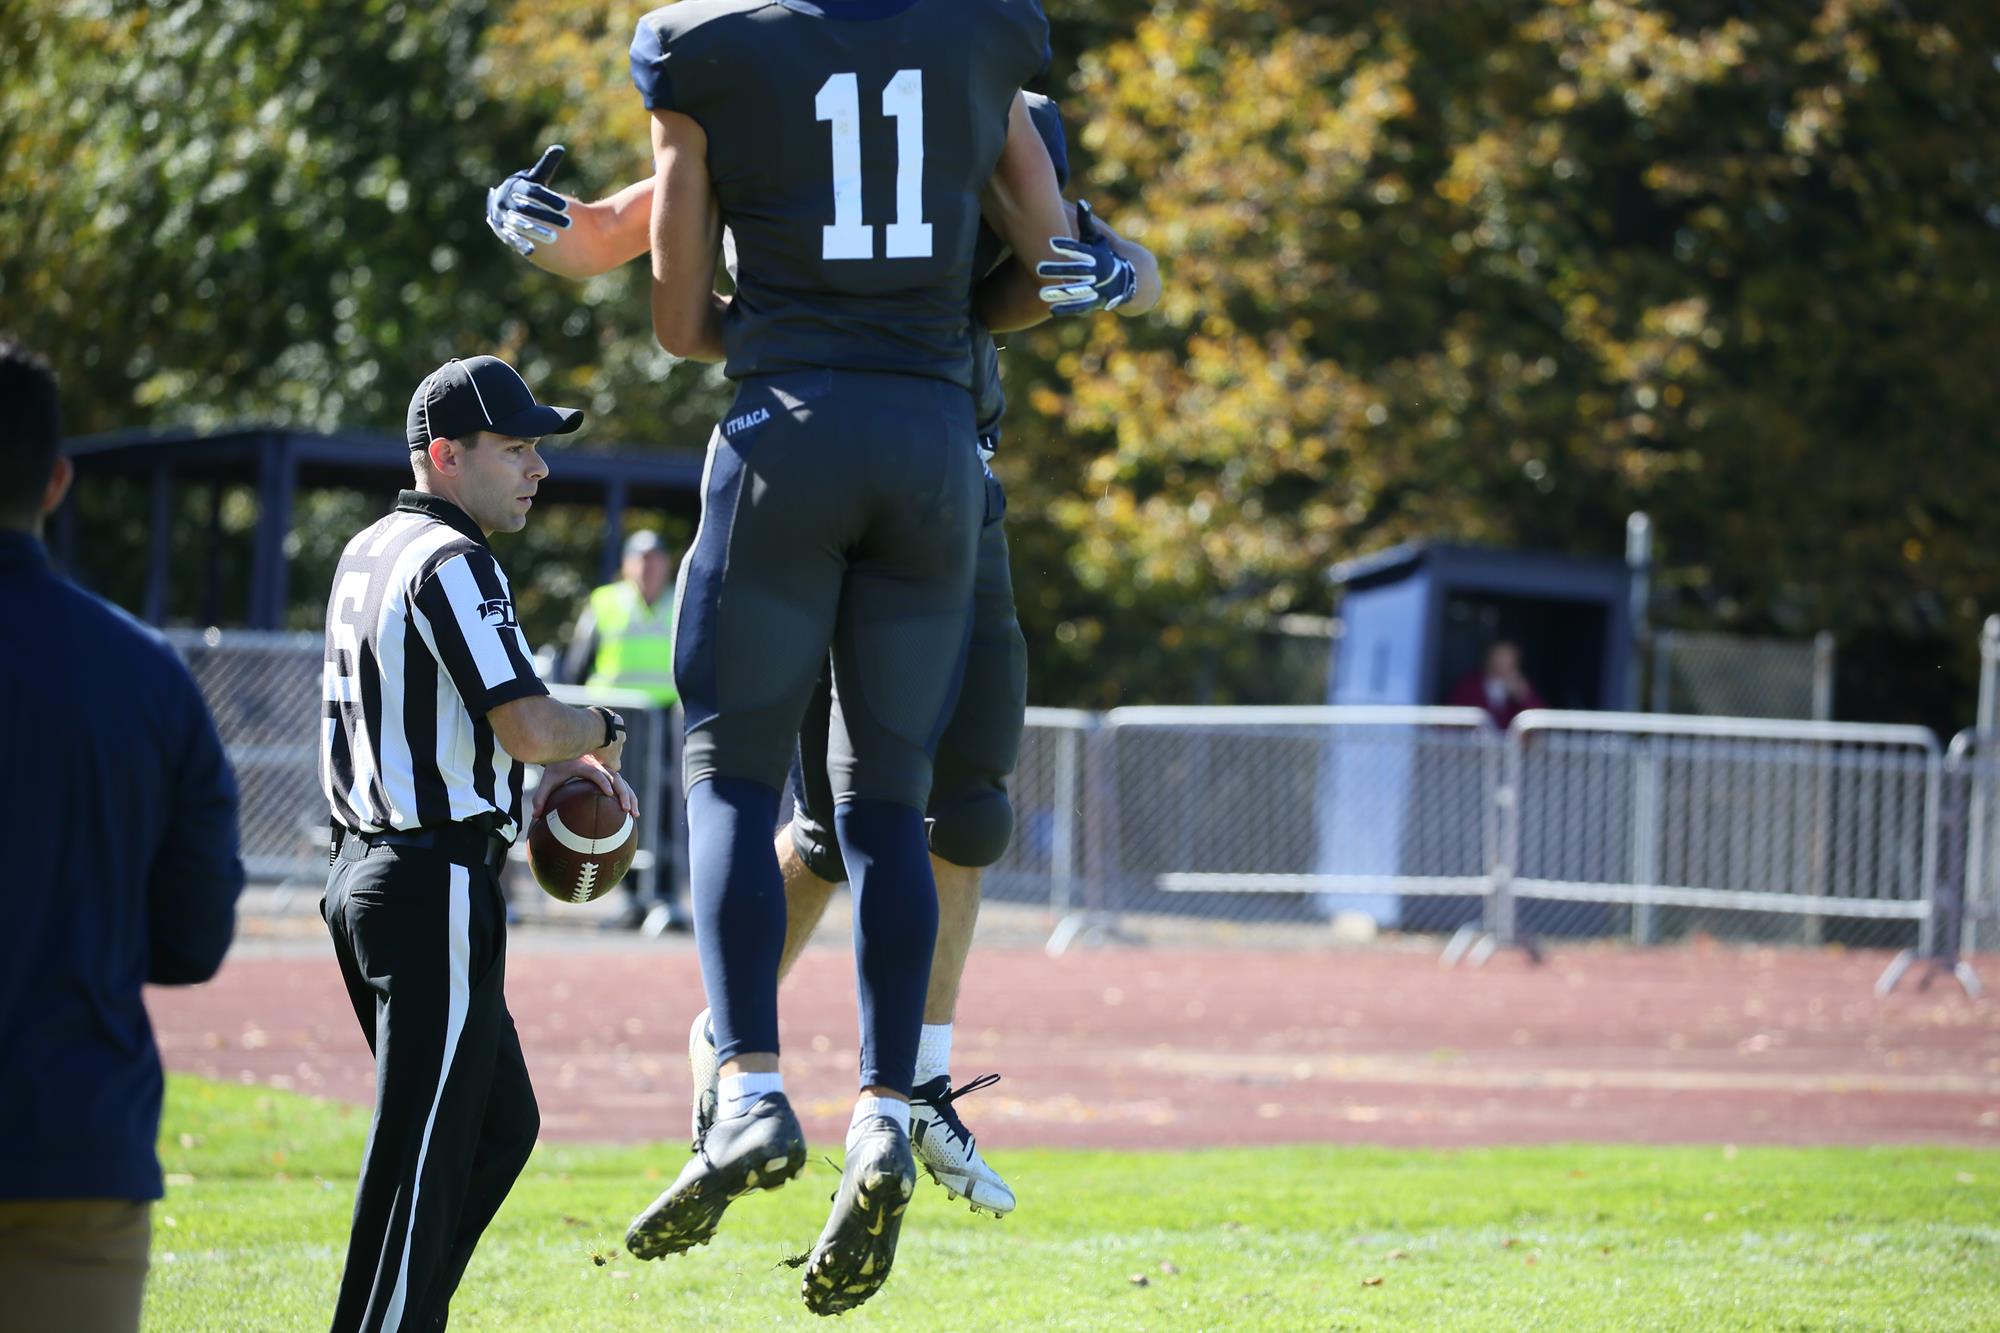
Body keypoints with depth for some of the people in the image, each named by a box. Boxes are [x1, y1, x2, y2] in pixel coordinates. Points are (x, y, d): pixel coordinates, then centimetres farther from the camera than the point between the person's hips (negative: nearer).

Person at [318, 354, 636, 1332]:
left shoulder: (366, 554, 15)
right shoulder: (452, 562, -15)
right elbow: (528, 726, -23)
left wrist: (555, 765, 18)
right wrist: (600, 731, -2)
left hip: (364, 874, 10)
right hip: (437, 890, -10)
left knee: (499, 1124, 19)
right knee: (422, 1156, -6)